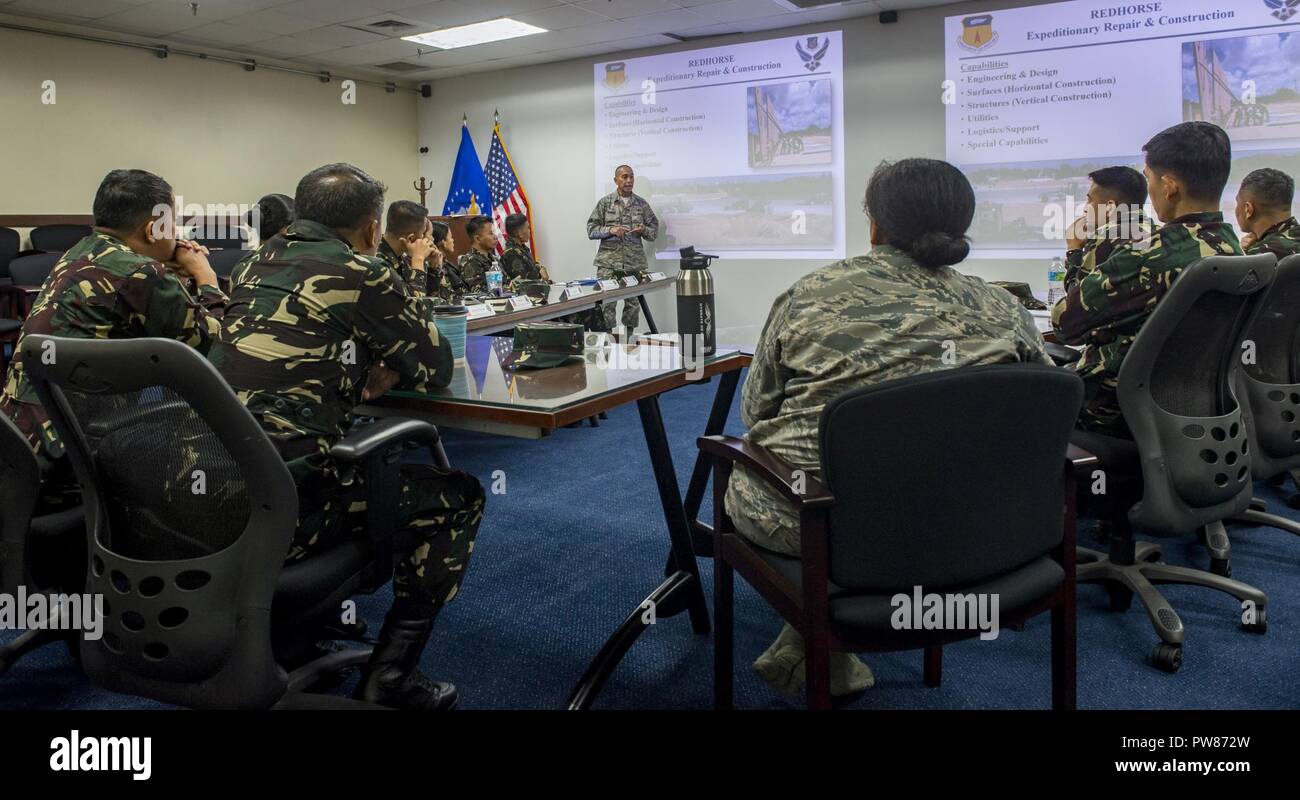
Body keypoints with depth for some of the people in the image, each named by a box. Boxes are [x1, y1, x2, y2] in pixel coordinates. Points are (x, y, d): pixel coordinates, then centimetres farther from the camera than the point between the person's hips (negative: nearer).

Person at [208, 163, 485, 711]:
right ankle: (389, 675, 10)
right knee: (458, 497, 10)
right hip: (281, 508, -8)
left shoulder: (255, 265, 15)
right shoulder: (359, 273, -5)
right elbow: (436, 366, 4)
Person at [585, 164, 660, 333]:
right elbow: (591, 229, 3)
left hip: (635, 262, 2)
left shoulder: (642, 204, 10)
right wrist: (610, 230, -13)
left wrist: (644, 230, -8)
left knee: (633, 303, 5)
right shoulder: (605, 202, 5)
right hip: (608, 262, -2)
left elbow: (655, 230, 14)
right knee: (606, 302, -6)